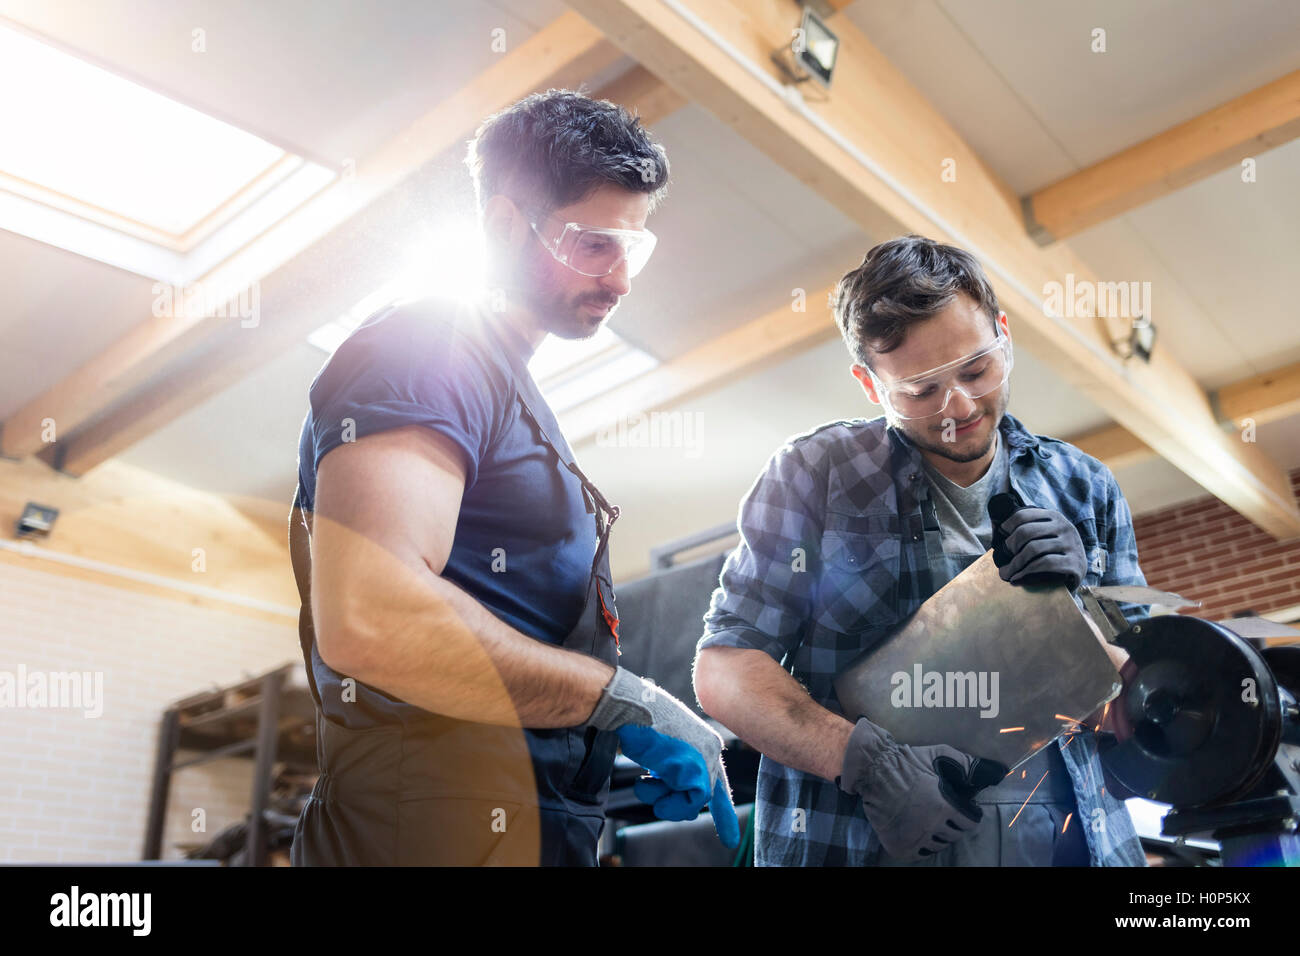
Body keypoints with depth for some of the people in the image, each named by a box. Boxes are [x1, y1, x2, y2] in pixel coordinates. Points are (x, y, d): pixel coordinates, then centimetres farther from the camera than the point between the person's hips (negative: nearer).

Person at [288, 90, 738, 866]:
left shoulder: (514, 396, 18)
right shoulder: (423, 352, -13)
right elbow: (369, 617, -29)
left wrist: (645, 739, 9)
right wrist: (628, 700, -20)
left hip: (544, 830, 9)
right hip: (443, 833, -9)